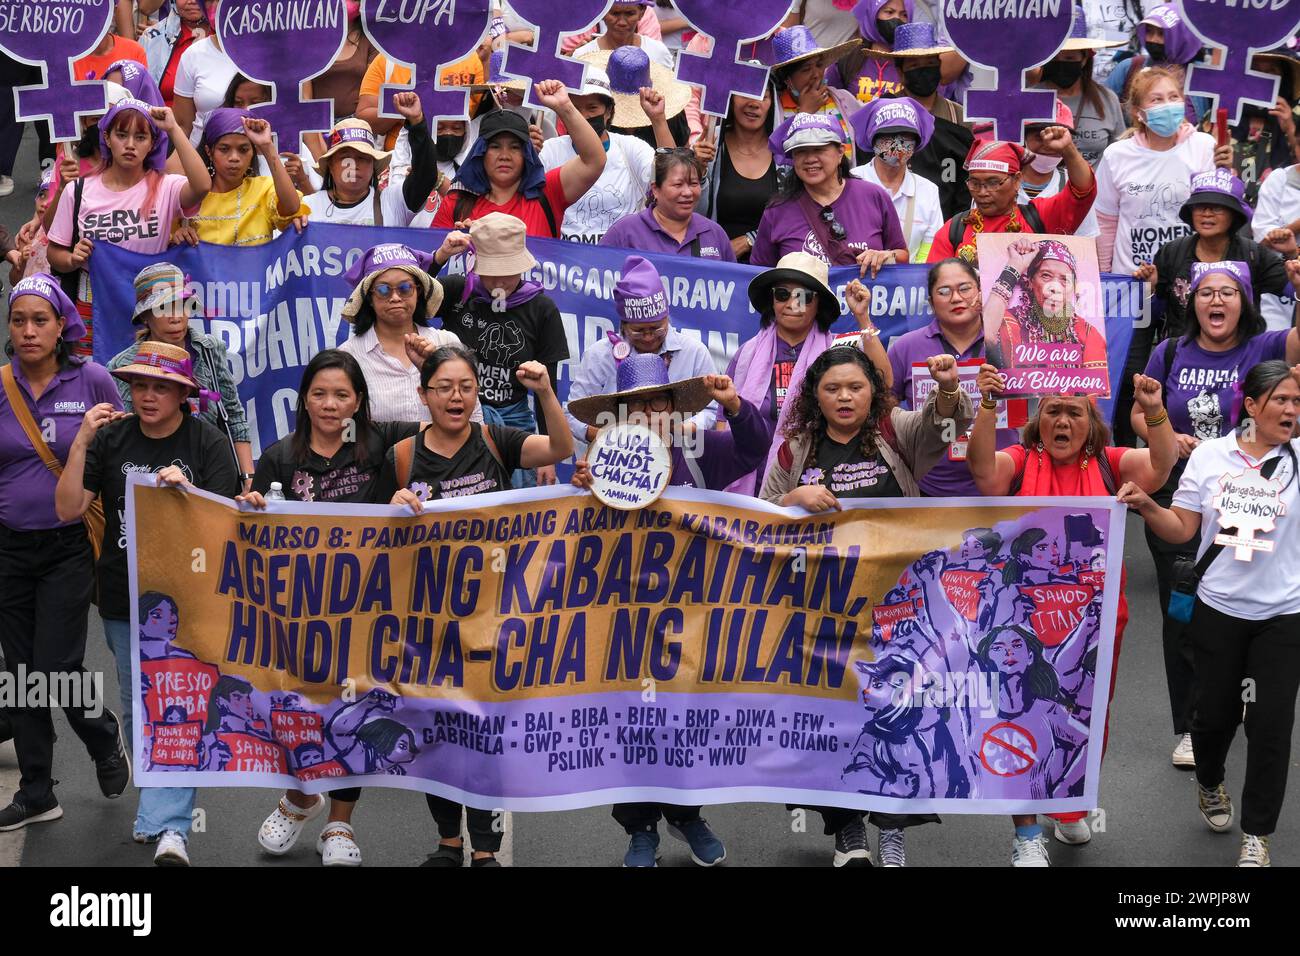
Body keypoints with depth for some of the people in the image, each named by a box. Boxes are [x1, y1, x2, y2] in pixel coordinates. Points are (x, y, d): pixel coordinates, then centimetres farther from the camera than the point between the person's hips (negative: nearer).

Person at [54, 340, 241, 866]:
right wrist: (81, 442, -15)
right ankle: (159, 805, 30)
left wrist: (186, 492, -29)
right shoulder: (111, 439, 1)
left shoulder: (208, 443, -7)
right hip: (123, 597, 4)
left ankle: (168, 824, -16)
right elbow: (68, 510, -5)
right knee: (138, 709, 14)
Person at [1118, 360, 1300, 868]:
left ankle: (1256, 834, 15)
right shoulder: (1209, 455, -2)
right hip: (1219, 610, 1)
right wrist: (1146, 506, -18)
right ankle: (1210, 786, 45)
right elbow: (1181, 529, 3)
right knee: (1216, 712, 13)